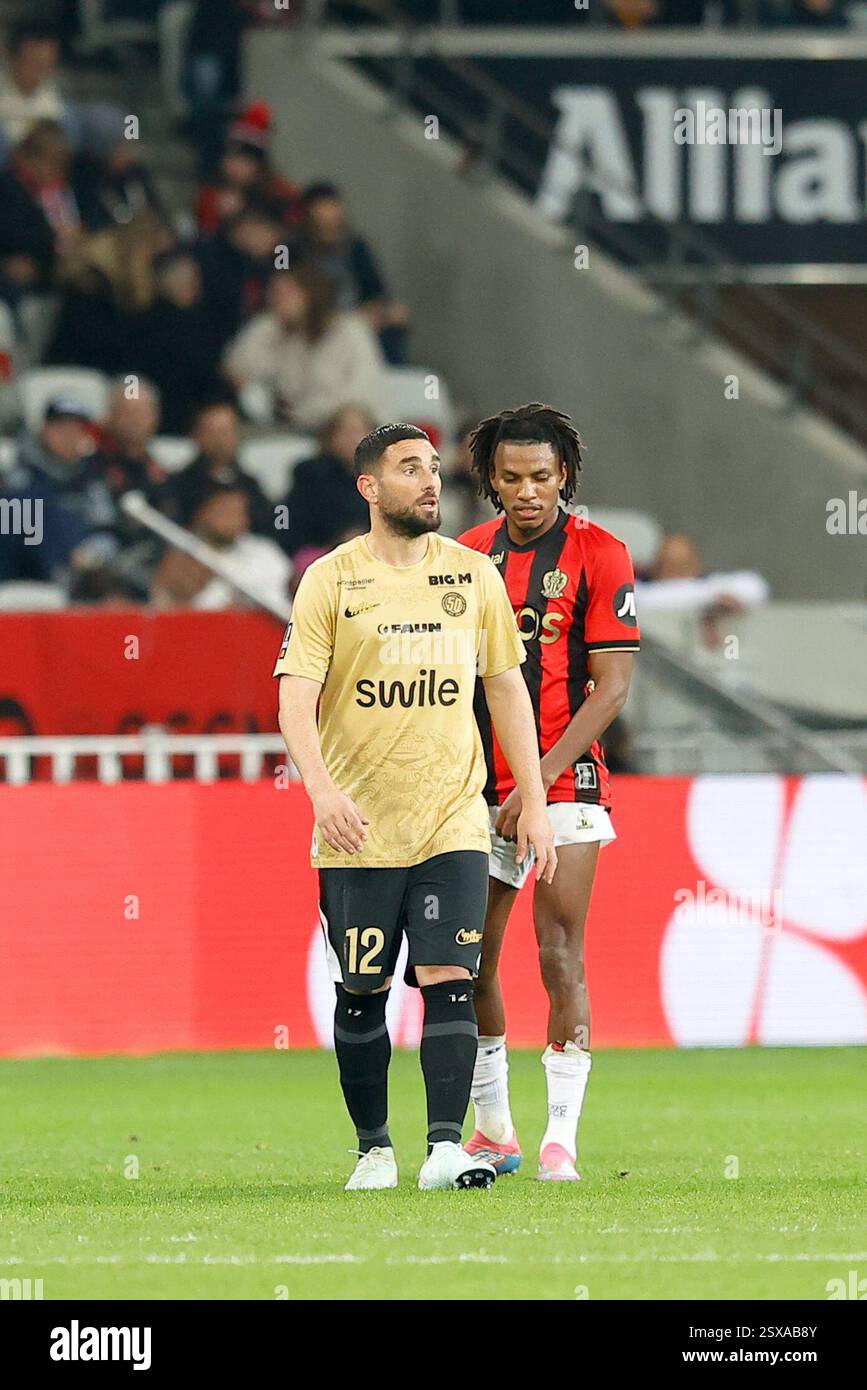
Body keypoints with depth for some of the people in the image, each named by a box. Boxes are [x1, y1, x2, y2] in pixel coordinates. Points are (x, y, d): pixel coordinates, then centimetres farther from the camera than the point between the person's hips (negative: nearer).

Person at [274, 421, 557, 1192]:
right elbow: (296, 695, -8)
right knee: (361, 993, 5)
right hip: (357, 831, -1)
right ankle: (374, 1149, 17)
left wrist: (534, 803, 9)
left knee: (448, 978, -11)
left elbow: (507, 688, 13)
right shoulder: (331, 580, -1)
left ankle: (446, 1147, -14)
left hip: (452, 823, 1)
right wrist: (322, 788, -24)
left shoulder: (474, 574, 7)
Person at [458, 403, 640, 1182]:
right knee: (469, 961, 4)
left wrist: (541, 777, -14)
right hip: (480, 793, 4)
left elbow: (612, 685, -8)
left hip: (565, 785, -4)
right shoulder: (466, 555, 8)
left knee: (561, 957, -9)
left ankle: (561, 1139, -8)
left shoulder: (598, 555, -4)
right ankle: (494, 1131, 17)